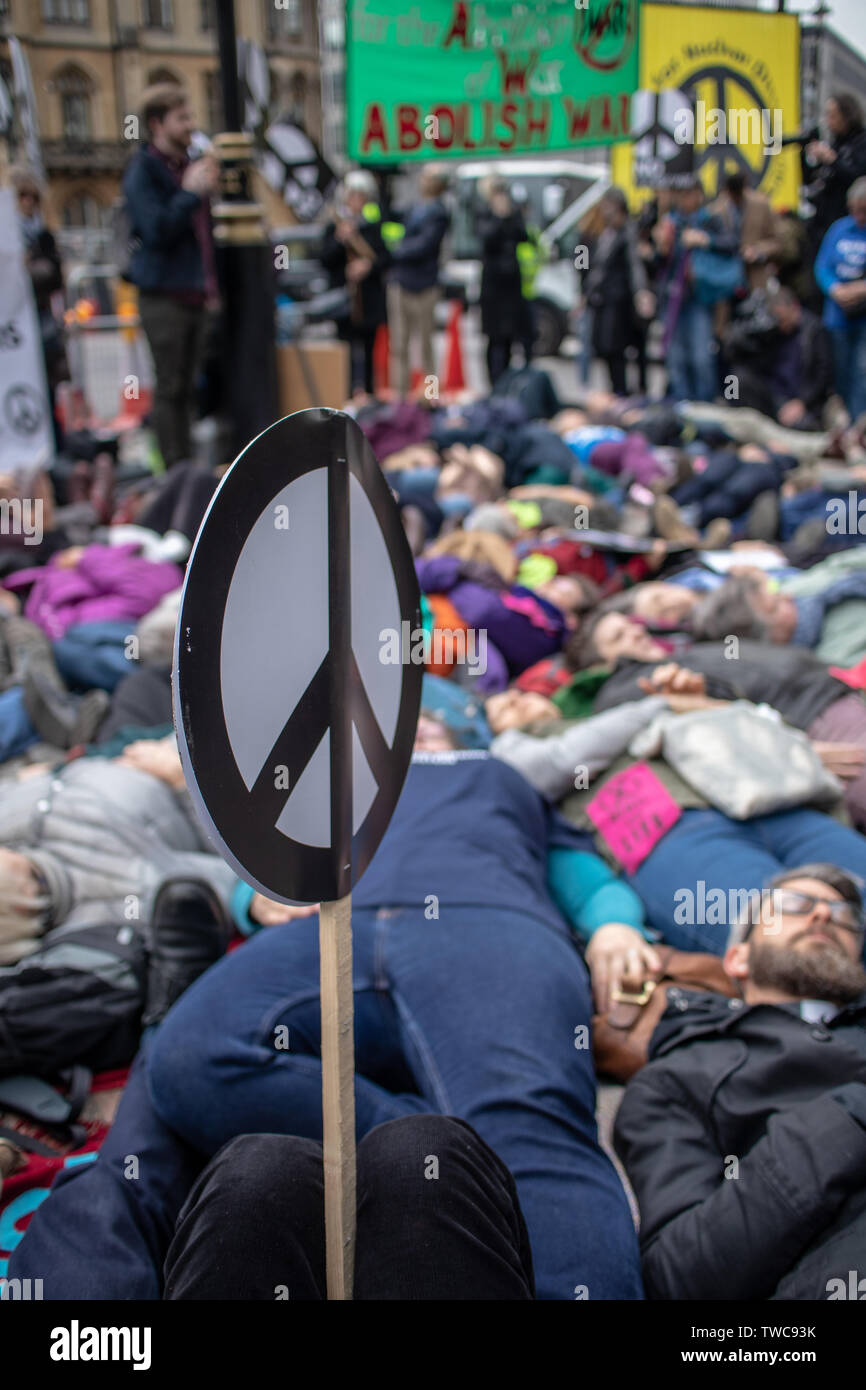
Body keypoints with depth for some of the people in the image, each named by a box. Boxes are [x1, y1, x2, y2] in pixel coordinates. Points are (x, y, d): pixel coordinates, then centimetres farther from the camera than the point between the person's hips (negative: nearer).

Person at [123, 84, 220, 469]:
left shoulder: (190, 166, 16)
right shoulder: (143, 170, -6)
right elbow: (157, 230, -18)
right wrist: (191, 193, -14)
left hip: (195, 295, 7)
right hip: (163, 296, -7)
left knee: (186, 388, 11)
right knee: (170, 389, -4)